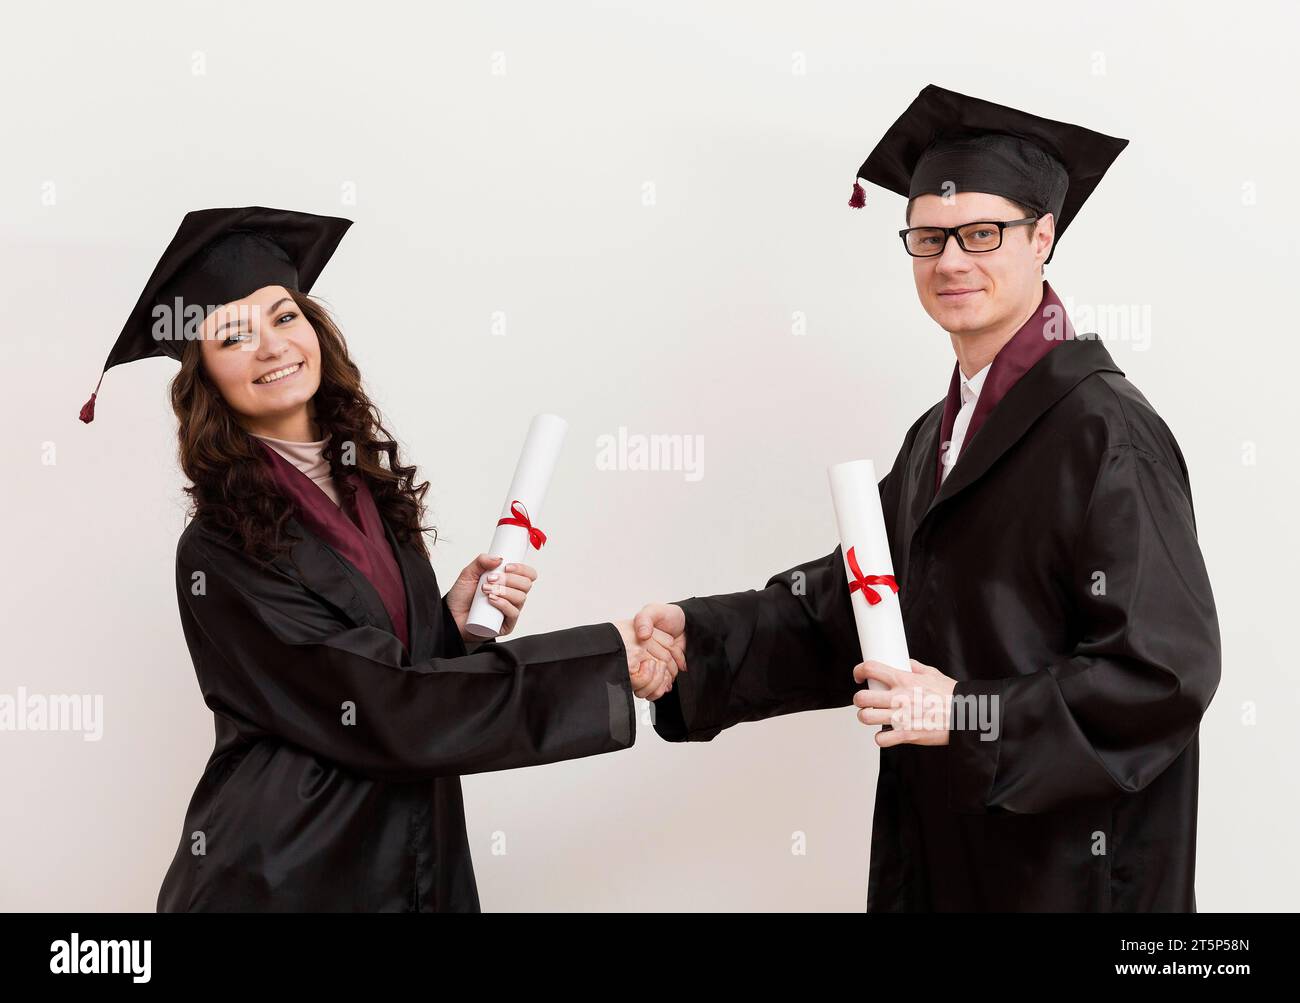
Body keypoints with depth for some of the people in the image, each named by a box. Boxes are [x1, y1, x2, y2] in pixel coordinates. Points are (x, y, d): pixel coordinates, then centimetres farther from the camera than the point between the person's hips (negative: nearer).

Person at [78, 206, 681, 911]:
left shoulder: (369, 488, 3)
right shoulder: (219, 554, -16)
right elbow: (382, 712, -21)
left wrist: (456, 618, -10)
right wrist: (608, 662, -19)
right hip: (283, 883, -6)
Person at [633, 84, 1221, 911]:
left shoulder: (1105, 431, -15)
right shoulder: (937, 437, 9)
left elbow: (1165, 671, -19)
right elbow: (848, 600, 9)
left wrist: (970, 716, -23)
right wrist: (698, 635, -4)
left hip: (1067, 866, -7)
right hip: (942, 844, 7)